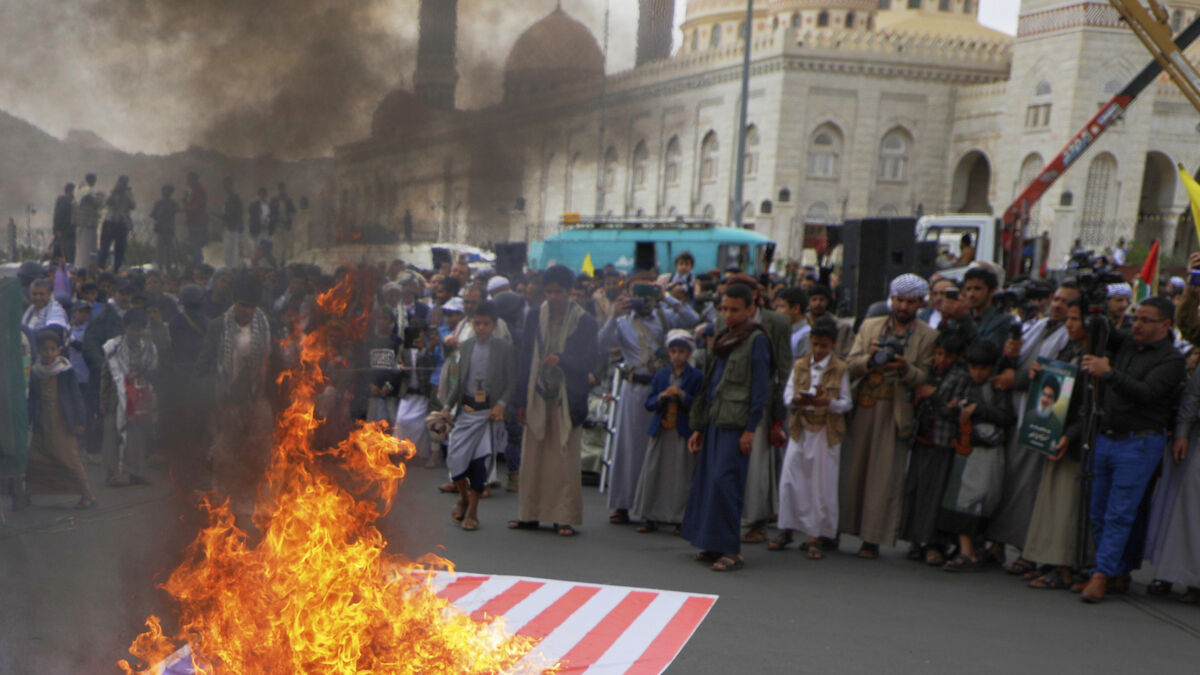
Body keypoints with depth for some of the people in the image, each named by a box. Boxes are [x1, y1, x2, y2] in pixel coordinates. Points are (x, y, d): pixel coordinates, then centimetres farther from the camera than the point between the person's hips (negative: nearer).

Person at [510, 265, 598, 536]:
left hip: (567, 399, -3)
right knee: (533, 456, 3)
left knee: (566, 458, -3)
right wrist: (522, 398, 4)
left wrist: (560, 359, -23)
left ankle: (565, 517, 4)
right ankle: (530, 514, 13)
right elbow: (525, 359, 8)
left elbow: (588, 361, -5)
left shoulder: (584, 322, 0)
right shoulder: (535, 319, 8)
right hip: (538, 396, 3)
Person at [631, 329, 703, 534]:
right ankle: (650, 517, 13)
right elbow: (648, 403, 8)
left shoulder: (696, 376, 0)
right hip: (661, 431, 4)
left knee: (681, 476, -3)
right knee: (653, 473, 4)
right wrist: (661, 397, -12)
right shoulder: (661, 375, 11)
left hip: (684, 433, -4)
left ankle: (680, 519, 6)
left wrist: (681, 395, -19)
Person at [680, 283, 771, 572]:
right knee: (706, 480, 7)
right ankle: (713, 545, 15)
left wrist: (750, 429, -15)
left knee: (724, 481, -13)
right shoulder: (724, 339, 19)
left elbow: (760, 387, -10)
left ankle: (731, 550, -7)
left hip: (736, 423, -8)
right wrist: (699, 427, 19)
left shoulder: (756, 340, -5)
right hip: (715, 419, 8)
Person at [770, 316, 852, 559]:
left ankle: (816, 536, 10)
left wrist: (828, 402, -21)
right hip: (800, 429, 3)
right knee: (789, 480, 2)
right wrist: (796, 400, -17)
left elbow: (847, 403, -2)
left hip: (826, 432, -2)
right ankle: (786, 530, 16)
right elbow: (787, 393, 5)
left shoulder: (840, 369, 1)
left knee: (822, 484, 1)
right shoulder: (799, 365, 9)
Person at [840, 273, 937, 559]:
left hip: (896, 411, -2)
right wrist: (870, 358, -14)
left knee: (884, 476, -2)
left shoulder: (928, 336, 4)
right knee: (851, 471, 4)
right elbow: (851, 366, 6)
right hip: (862, 407, 2)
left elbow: (924, 378, -1)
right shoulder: (869, 326, 12)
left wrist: (905, 369, -20)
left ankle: (872, 539, 4)